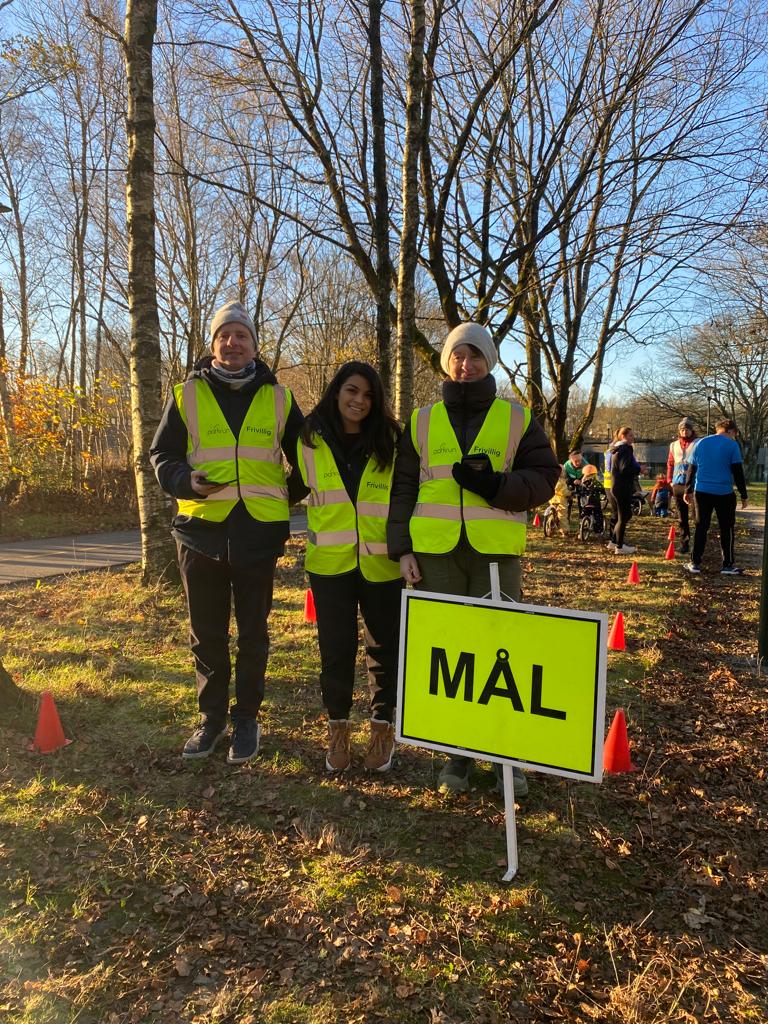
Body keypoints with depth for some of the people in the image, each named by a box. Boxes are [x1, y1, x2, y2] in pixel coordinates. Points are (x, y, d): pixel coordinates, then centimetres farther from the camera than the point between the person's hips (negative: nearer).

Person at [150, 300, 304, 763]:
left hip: (259, 530, 0)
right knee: (207, 633, 10)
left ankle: (247, 718, 24)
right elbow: (163, 455, 5)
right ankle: (212, 716, 26)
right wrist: (188, 482, -14)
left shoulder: (278, 398, 7)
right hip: (202, 528, 0)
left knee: (253, 632, 9)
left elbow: (305, 456, 17)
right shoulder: (188, 394, 4)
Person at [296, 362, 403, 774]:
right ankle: (338, 728, 23)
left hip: (381, 565, 0)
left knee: (384, 648, 8)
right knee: (336, 649, 7)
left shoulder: (390, 442, -1)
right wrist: (318, 539, 12)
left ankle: (383, 728, 24)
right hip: (330, 564, 0)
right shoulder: (311, 441, 1)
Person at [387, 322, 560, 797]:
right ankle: (458, 753, 19)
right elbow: (403, 487, 11)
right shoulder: (423, 420, 12)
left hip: (497, 552, -1)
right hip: (436, 552, 2)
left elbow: (544, 477, 4)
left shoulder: (517, 418, 8)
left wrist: (495, 486, -13)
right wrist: (403, 547, 2)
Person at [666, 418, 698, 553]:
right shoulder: (674, 445, 13)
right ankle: (684, 543, 17)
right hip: (678, 484, 4)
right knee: (682, 517, 9)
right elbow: (670, 464, 17)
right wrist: (670, 480, 9)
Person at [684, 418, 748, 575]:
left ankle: (695, 563, 10)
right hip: (724, 493, -3)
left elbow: (691, 469, 12)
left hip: (701, 492, 4)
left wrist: (688, 490, 19)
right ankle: (728, 565, 10)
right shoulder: (732, 445, -4)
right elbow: (738, 472, -5)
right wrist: (743, 495, 0)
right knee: (727, 528, 7)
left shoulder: (701, 443, 9)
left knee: (701, 527, 10)